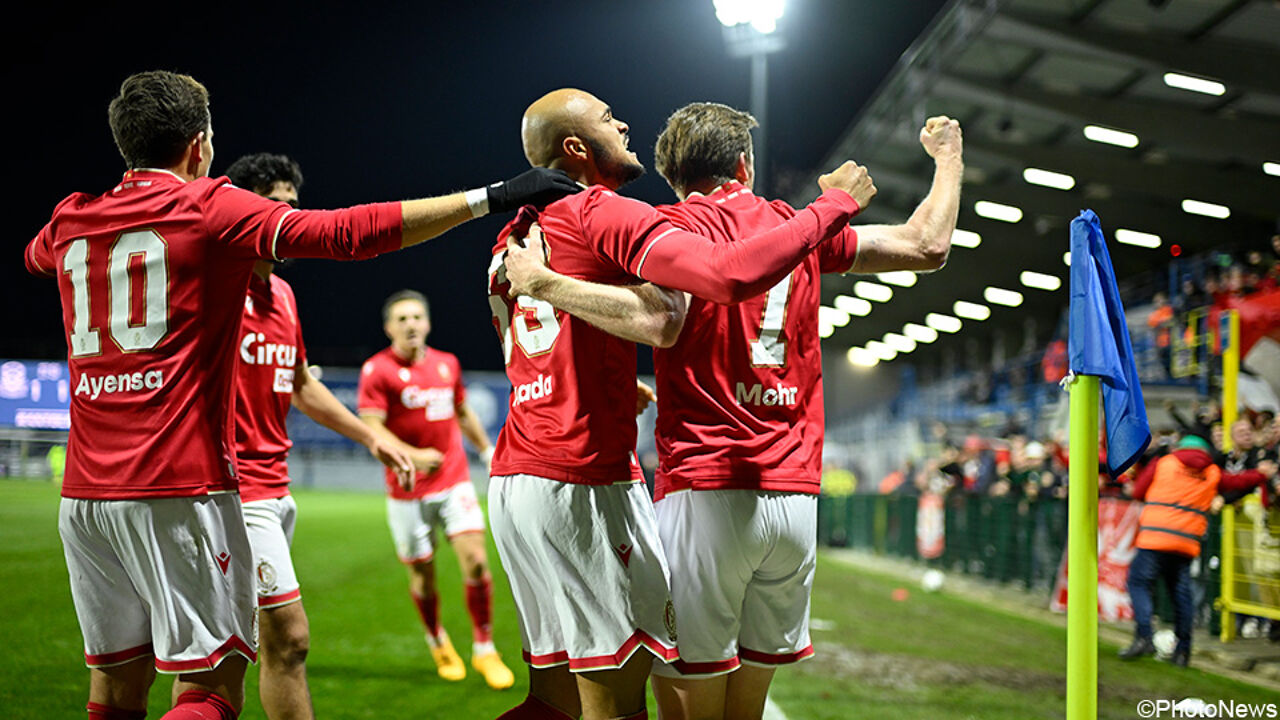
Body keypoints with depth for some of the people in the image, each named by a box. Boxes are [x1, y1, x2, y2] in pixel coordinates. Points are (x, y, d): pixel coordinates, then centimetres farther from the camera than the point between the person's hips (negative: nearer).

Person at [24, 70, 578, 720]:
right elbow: (348, 233, -11)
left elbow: (35, 255, 38)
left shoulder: (70, 223, 12)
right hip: (179, 493, -6)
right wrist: (490, 197, -9)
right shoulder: (211, 209, -4)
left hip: (84, 495, 6)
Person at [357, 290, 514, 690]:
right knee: (422, 575, 5)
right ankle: (437, 643, 32)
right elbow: (371, 428, -16)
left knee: (475, 559, -10)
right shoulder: (377, 370, -7)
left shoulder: (447, 364, 8)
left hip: (455, 480, 3)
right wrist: (413, 455, -30)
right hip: (409, 490, -3)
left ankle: (484, 650, 4)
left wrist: (488, 452, 27)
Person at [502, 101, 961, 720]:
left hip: (705, 491, -5)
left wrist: (541, 281, -13)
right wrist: (948, 156, 35)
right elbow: (928, 246, 19)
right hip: (796, 497, 5)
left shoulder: (676, 226, 0)